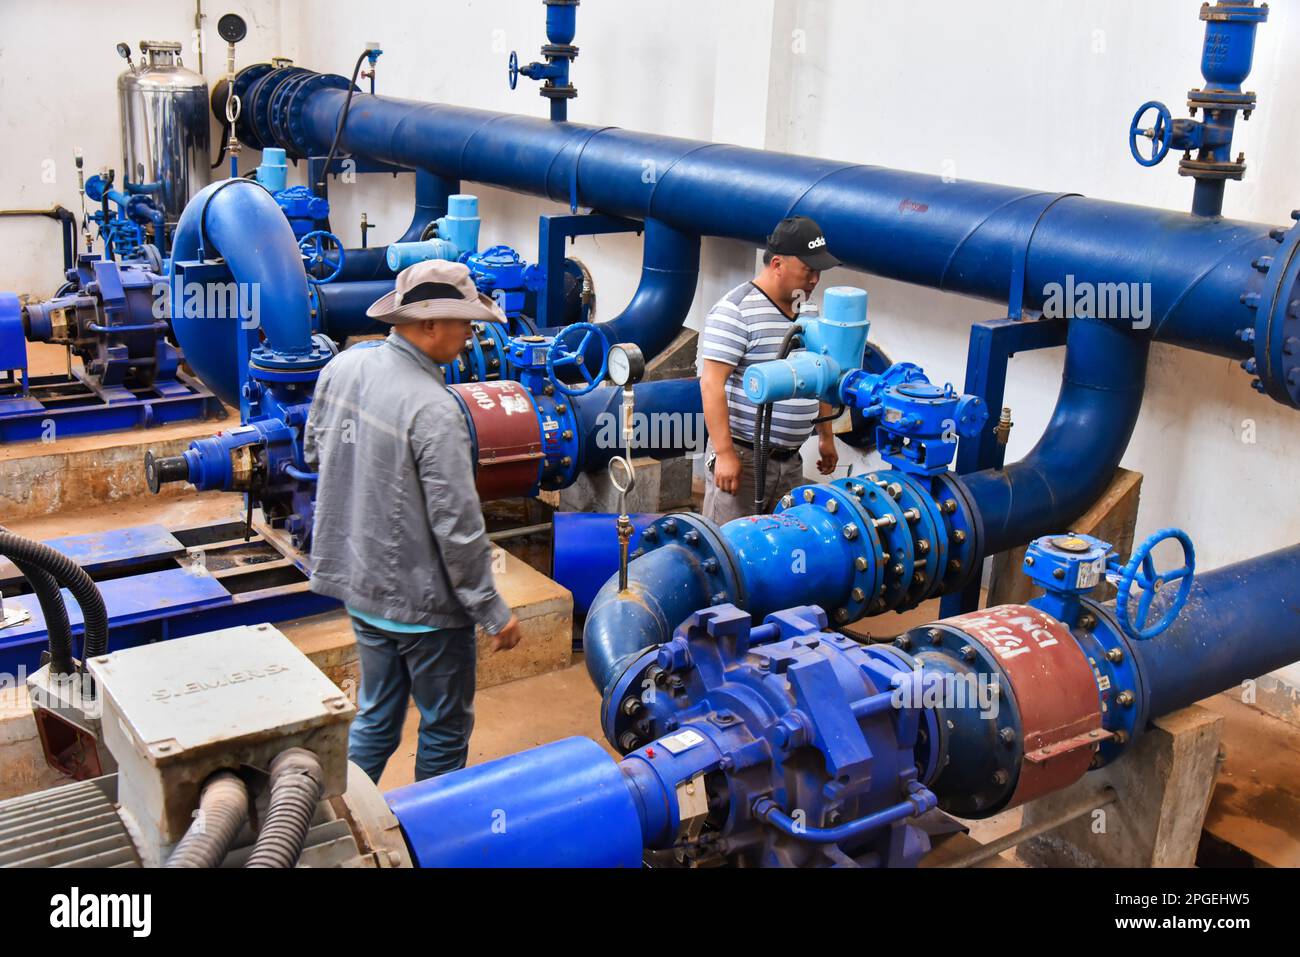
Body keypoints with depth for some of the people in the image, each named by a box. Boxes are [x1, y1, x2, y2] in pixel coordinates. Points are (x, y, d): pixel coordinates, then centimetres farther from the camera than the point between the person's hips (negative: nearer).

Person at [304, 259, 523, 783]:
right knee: (445, 729, 13)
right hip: (423, 600, -8)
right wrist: (493, 612, -15)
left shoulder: (342, 368, -2)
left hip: (359, 583, 8)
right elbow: (458, 527, -24)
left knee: (375, 720, 23)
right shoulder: (434, 411, -26)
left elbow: (314, 452, 14)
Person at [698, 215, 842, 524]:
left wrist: (826, 436, 23)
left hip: (791, 461, 8)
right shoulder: (735, 310, -13)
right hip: (742, 457, -7)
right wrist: (724, 453, -22)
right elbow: (711, 384, -18)